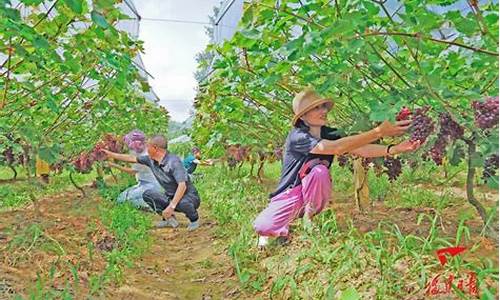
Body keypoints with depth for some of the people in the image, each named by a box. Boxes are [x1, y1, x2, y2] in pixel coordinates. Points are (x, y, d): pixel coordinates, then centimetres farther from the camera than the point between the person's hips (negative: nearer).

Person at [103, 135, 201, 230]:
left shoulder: (173, 161, -26)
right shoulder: (151, 160, -1)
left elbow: (182, 185, -34)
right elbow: (132, 158, 12)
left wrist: (171, 206, -37)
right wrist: (111, 155, 15)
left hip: (189, 197, -7)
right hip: (171, 197, 7)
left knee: (182, 203, -40)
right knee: (147, 194, -4)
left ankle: (194, 219, -4)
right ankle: (169, 219, 3)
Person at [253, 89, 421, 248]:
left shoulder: (329, 134, -5)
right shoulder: (297, 136, -25)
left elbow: (359, 149, -19)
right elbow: (336, 148, -39)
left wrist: (394, 149, -35)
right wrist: (378, 132, -43)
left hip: (313, 198, 4)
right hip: (291, 195, -4)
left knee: (320, 171, -30)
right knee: (263, 228, -28)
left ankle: (307, 218, -5)